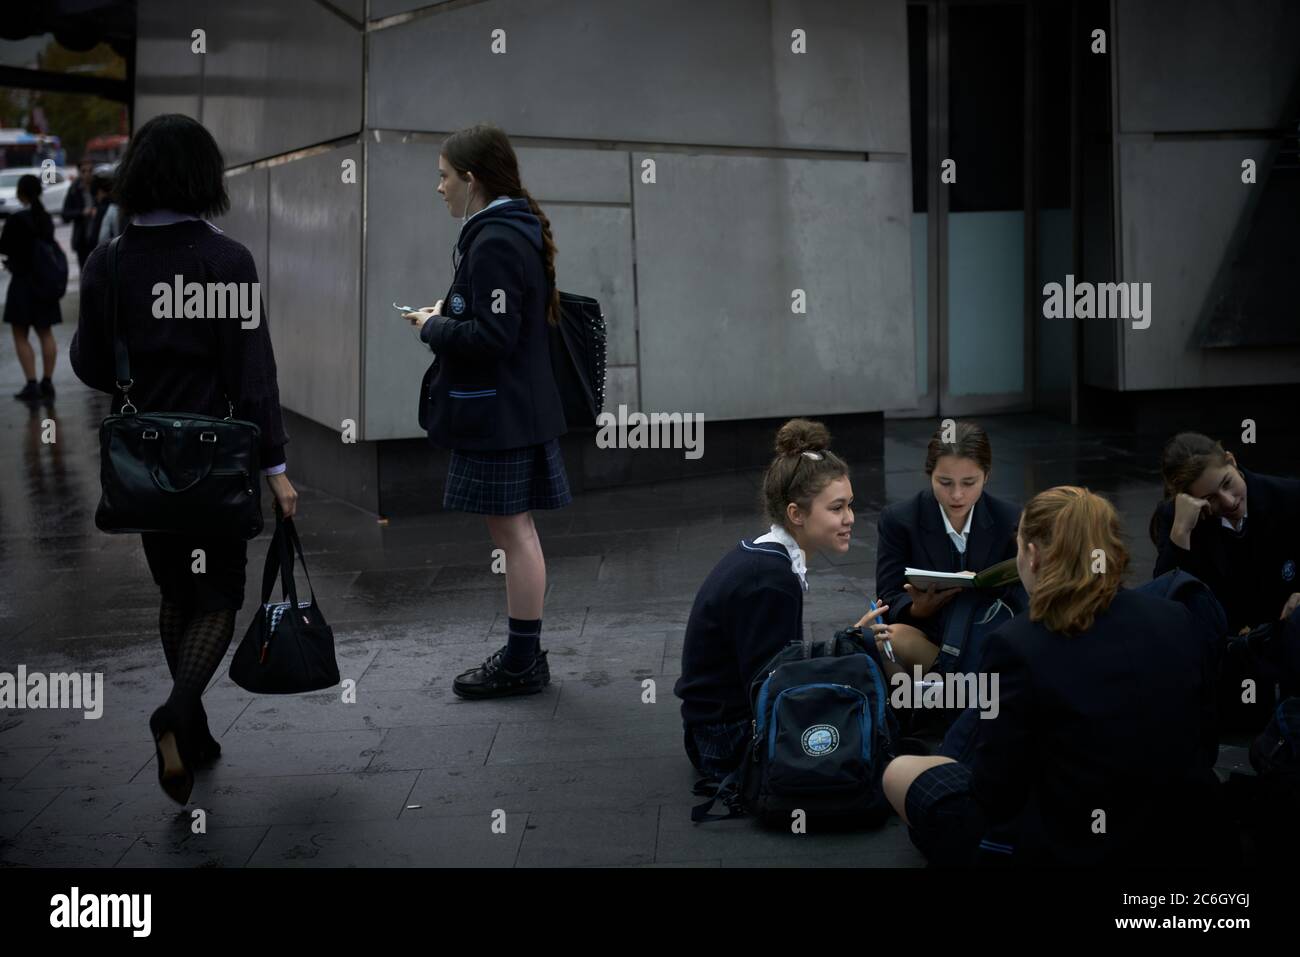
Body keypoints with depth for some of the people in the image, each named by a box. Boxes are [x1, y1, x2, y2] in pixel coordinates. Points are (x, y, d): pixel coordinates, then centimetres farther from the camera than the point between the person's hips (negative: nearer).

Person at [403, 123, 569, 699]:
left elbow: (492, 336, -24)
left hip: (499, 411, -10)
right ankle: (526, 654, 24)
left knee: (511, 530, -2)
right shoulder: (515, 231, 13)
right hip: (520, 406, 10)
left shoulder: (494, 243, -19)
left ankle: (522, 663, 7)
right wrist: (449, 312, 11)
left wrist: (433, 328, -10)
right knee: (516, 528, 15)